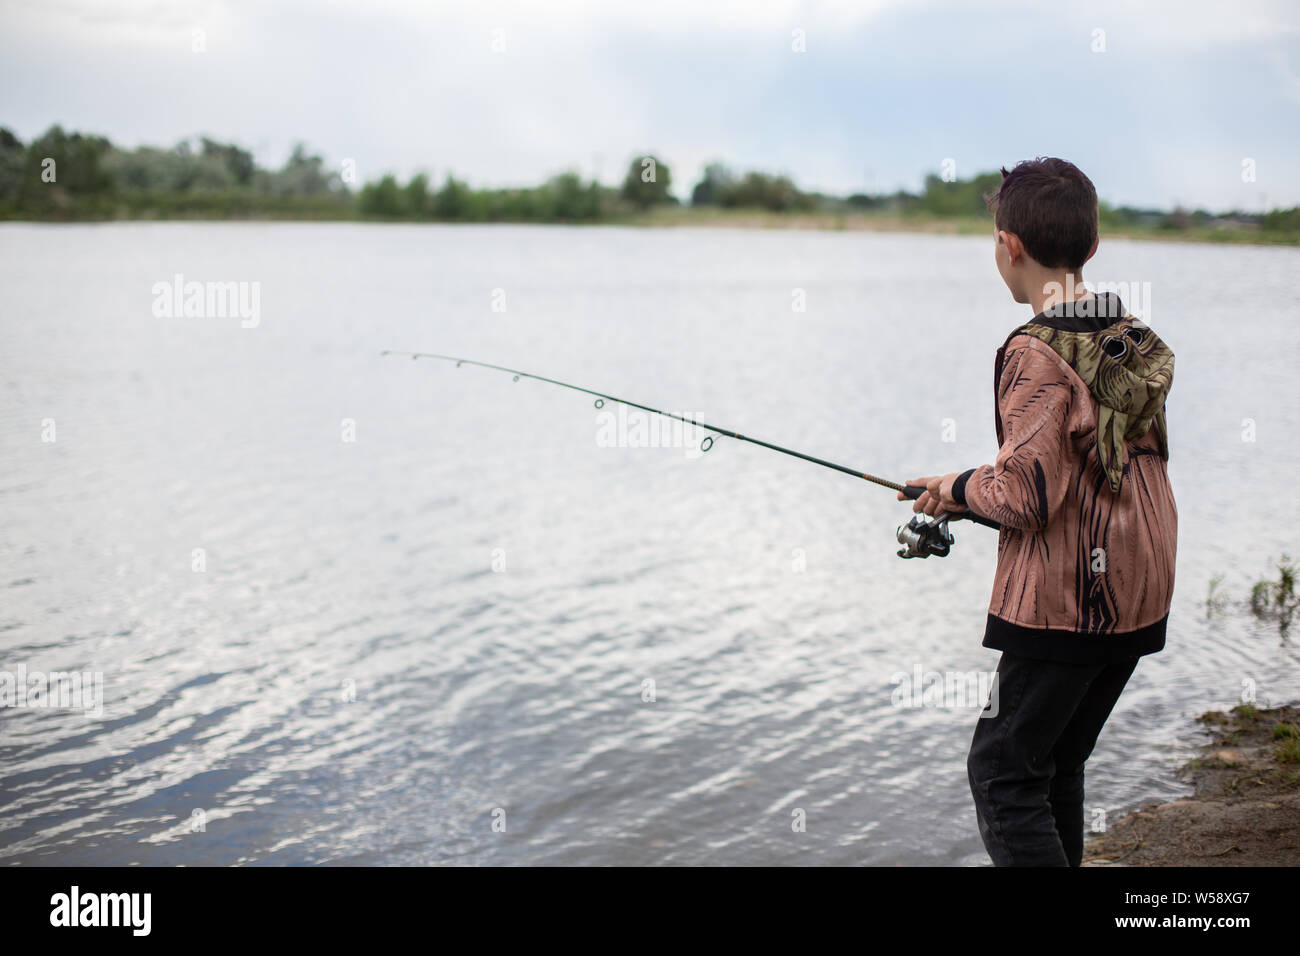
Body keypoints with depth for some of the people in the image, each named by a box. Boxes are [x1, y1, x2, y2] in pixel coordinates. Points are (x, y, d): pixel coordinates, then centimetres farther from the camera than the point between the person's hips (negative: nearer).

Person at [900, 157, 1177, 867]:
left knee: (1002, 774, 0)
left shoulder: (1037, 354, -17)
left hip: (1062, 604, -8)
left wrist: (961, 487, -2)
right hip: (1139, 600, 8)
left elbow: (1026, 498, -22)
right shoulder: (1137, 342, 7)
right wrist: (990, 485, 17)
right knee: (1055, 765, 19)